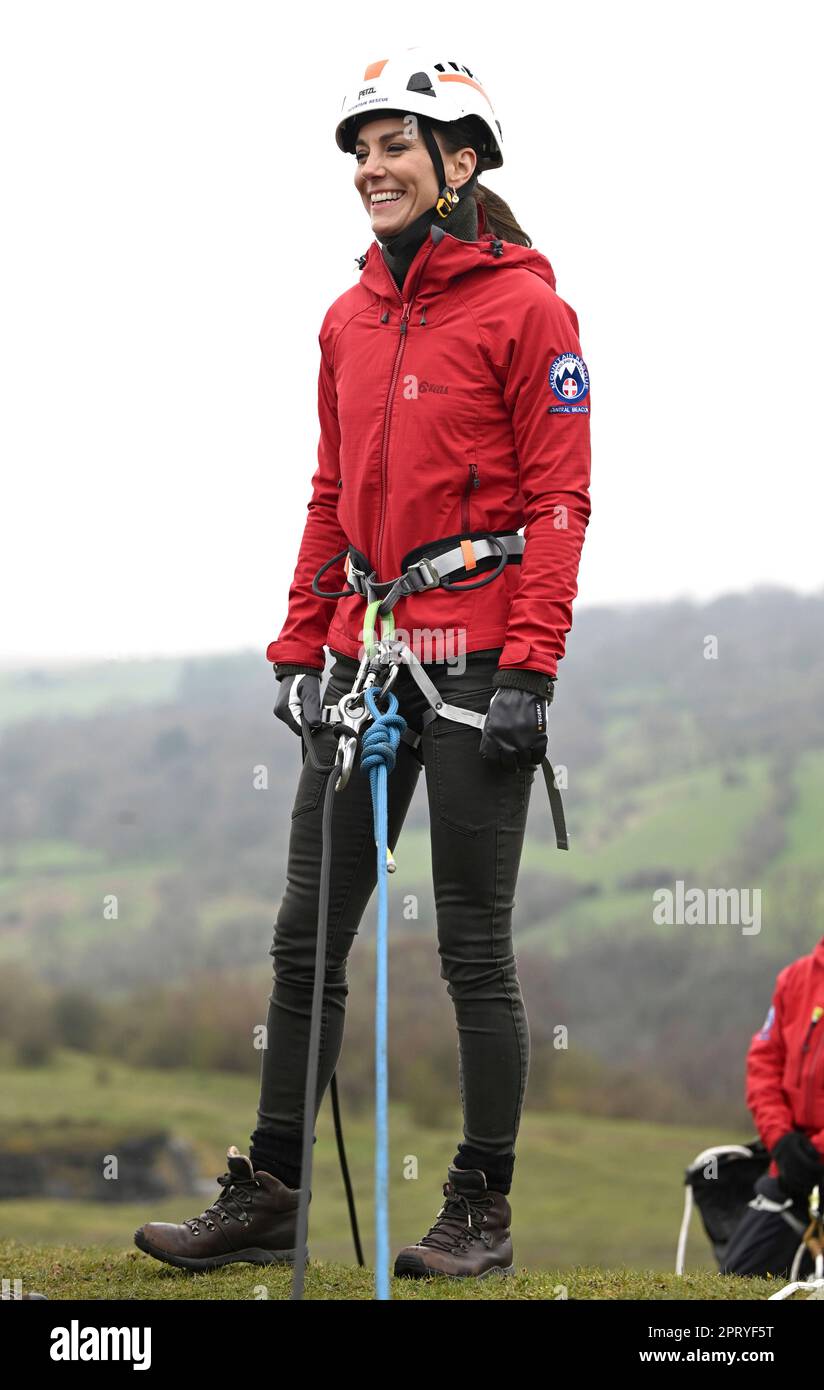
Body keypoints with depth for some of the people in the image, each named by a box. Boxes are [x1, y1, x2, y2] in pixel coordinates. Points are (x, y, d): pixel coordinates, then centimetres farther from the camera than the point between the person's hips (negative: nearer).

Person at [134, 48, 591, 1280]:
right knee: (308, 936, 6)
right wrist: (299, 648, 13)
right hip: (363, 657, 7)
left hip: (475, 661, -7)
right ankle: (267, 1199, 12)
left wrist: (529, 669, -16)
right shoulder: (351, 320, 15)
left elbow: (559, 497, -9)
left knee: (474, 946, 0)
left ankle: (482, 1213, 9)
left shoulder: (522, 305, -6)